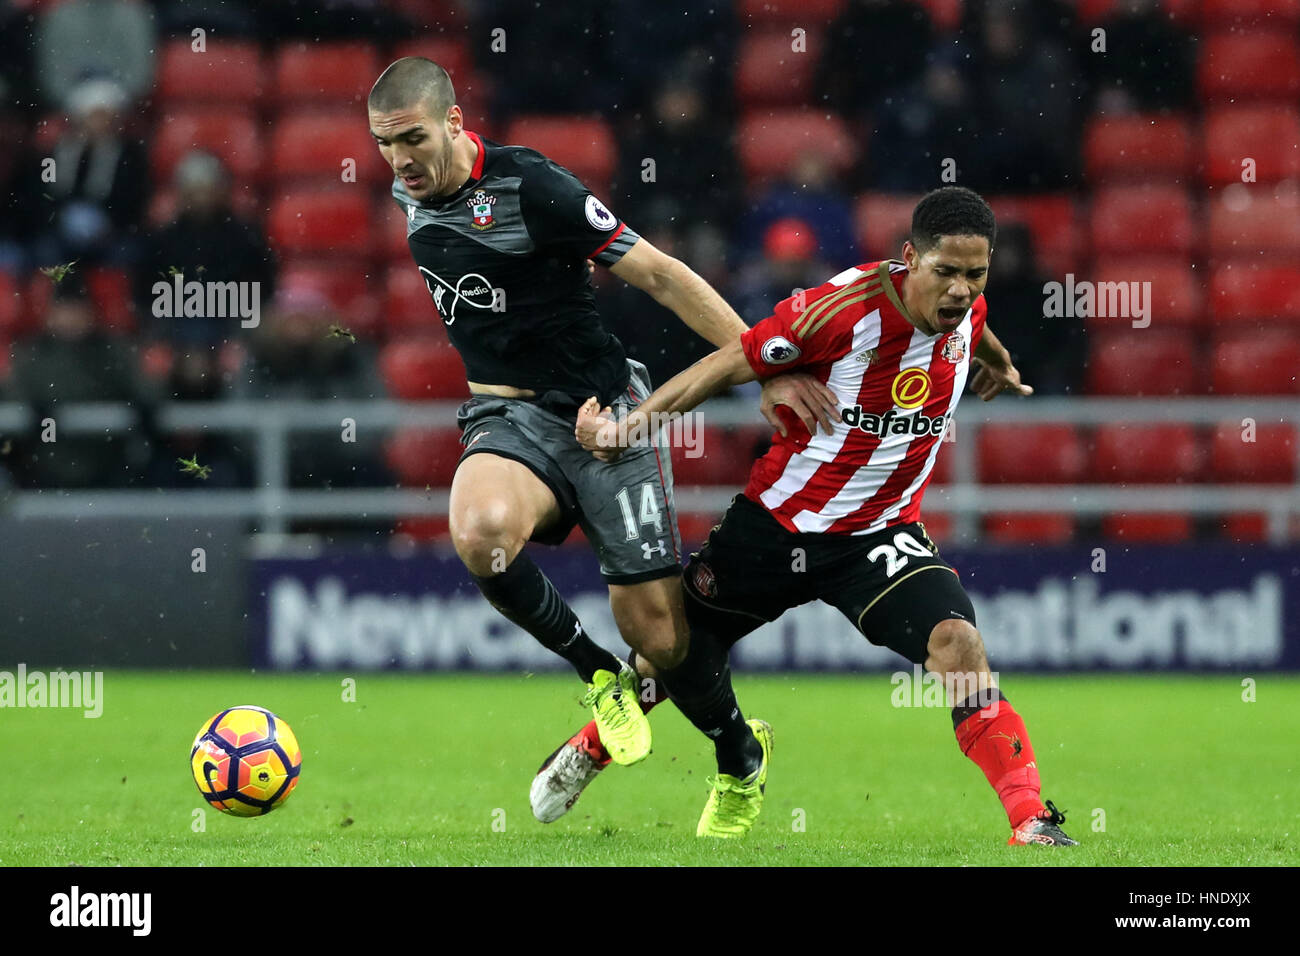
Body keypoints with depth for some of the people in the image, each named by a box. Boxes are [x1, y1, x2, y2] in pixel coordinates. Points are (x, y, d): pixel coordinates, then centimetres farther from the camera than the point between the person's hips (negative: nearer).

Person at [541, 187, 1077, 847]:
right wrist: (629, 424, -17)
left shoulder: (966, 311, -8)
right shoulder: (843, 309, -26)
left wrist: (998, 365, 42)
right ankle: (587, 751, 47)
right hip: (776, 520, -2)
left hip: (880, 535, 2)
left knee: (956, 641, -25)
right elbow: (732, 363, -16)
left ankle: (1031, 822, -26)